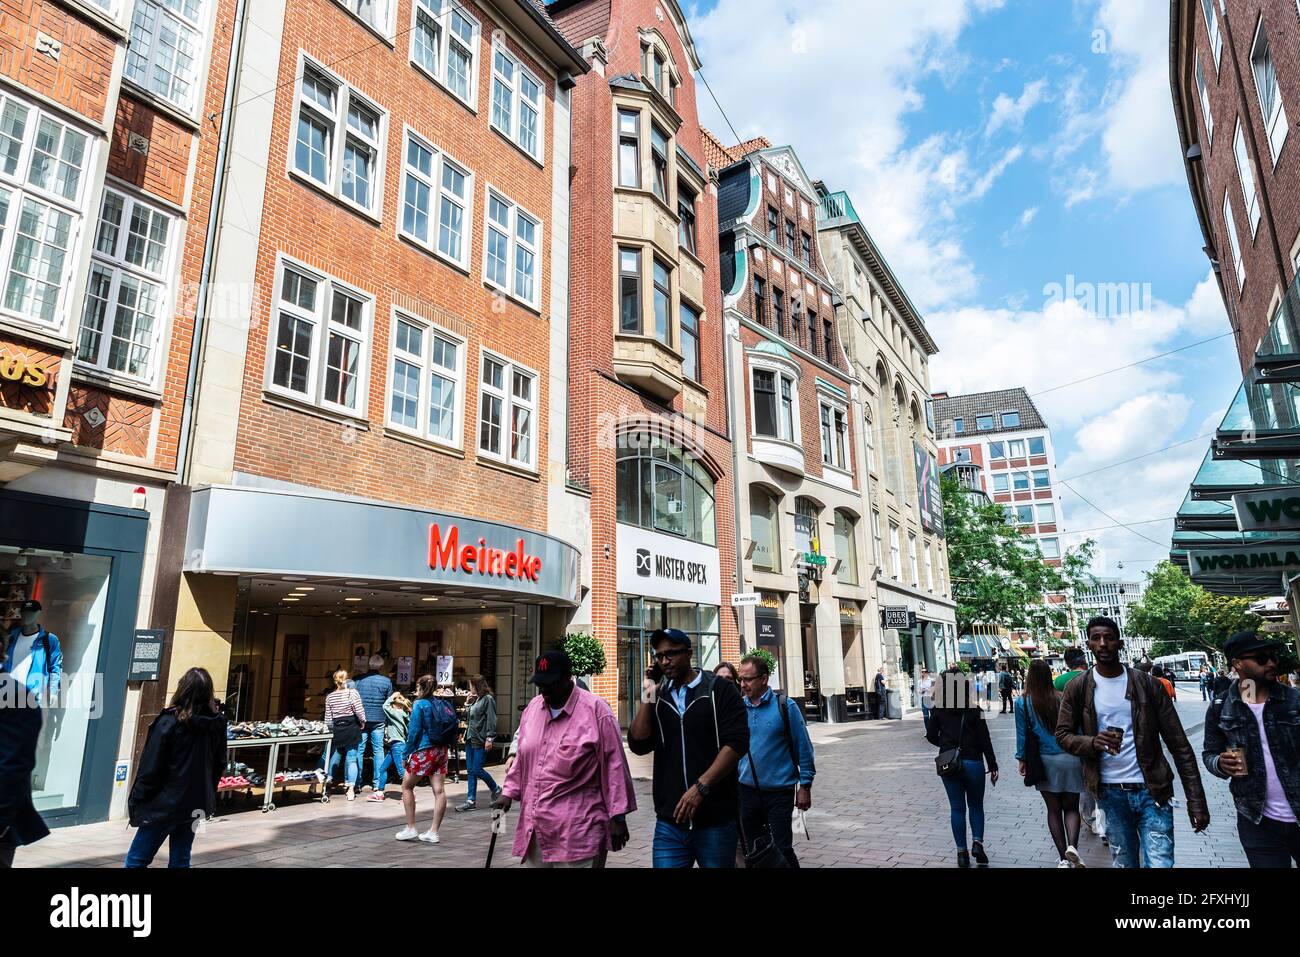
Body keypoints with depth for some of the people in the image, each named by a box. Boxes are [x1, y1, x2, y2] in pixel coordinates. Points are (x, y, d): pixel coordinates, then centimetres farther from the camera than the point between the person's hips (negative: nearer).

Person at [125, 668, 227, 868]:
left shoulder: (169, 722, -17)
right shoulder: (216, 723, -2)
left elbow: (150, 768, -13)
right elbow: (219, 764, 7)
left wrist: (136, 802, -1)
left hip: (165, 805, -5)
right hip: (197, 806, 5)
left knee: (135, 861, 8)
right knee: (180, 861, 15)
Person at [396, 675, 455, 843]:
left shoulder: (420, 704, -7)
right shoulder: (443, 704, 9)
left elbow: (414, 731, -11)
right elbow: (454, 726, 7)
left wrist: (407, 754, -4)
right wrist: (445, 747, 12)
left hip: (424, 751, -6)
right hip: (441, 750, 6)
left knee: (407, 786, 12)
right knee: (439, 789, 4)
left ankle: (410, 828, 14)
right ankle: (433, 832, 8)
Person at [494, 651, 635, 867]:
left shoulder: (595, 709, -11)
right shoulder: (532, 707, 9)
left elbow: (613, 766, -10)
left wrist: (617, 816, -9)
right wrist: (509, 791, 13)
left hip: (578, 833, -6)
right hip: (535, 829, 6)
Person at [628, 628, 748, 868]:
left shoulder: (720, 691, -3)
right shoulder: (658, 697, 11)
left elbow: (736, 742, -12)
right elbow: (638, 745, 3)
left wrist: (700, 787, -19)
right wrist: (648, 698, -5)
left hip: (715, 821, -3)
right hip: (669, 822, 3)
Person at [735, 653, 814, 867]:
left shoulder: (785, 706, -10)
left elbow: (803, 748, -6)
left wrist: (805, 786, -6)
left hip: (779, 792, -4)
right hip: (747, 791, 4)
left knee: (782, 849, 1)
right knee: (751, 850, 15)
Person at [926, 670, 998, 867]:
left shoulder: (938, 711, -1)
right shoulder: (975, 711, -6)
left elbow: (931, 737, 4)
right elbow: (985, 740, -6)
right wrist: (993, 766, 1)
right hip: (973, 763, -1)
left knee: (957, 808, 10)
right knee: (976, 805, 18)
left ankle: (962, 852, 12)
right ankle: (977, 842, 1)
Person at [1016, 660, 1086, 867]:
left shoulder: (1023, 703, -5)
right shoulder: (1063, 699, -3)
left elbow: (1022, 734, -2)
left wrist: (1022, 759, 8)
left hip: (1045, 762, -1)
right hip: (1070, 759, 1)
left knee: (1054, 810, 12)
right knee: (1071, 807, 12)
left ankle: (1063, 859, 13)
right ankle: (1072, 846, -12)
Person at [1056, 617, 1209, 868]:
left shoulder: (1147, 684, -2)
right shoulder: (1077, 689, 0)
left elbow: (1179, 744, -1)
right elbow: (1063, 734, 0)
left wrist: (1196, 800, -7)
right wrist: (1093, 742, -21)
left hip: (1152, 791, -1)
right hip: (1110, 793, 1)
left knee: (1160, 863, -7)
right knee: (1123, 863, 13)